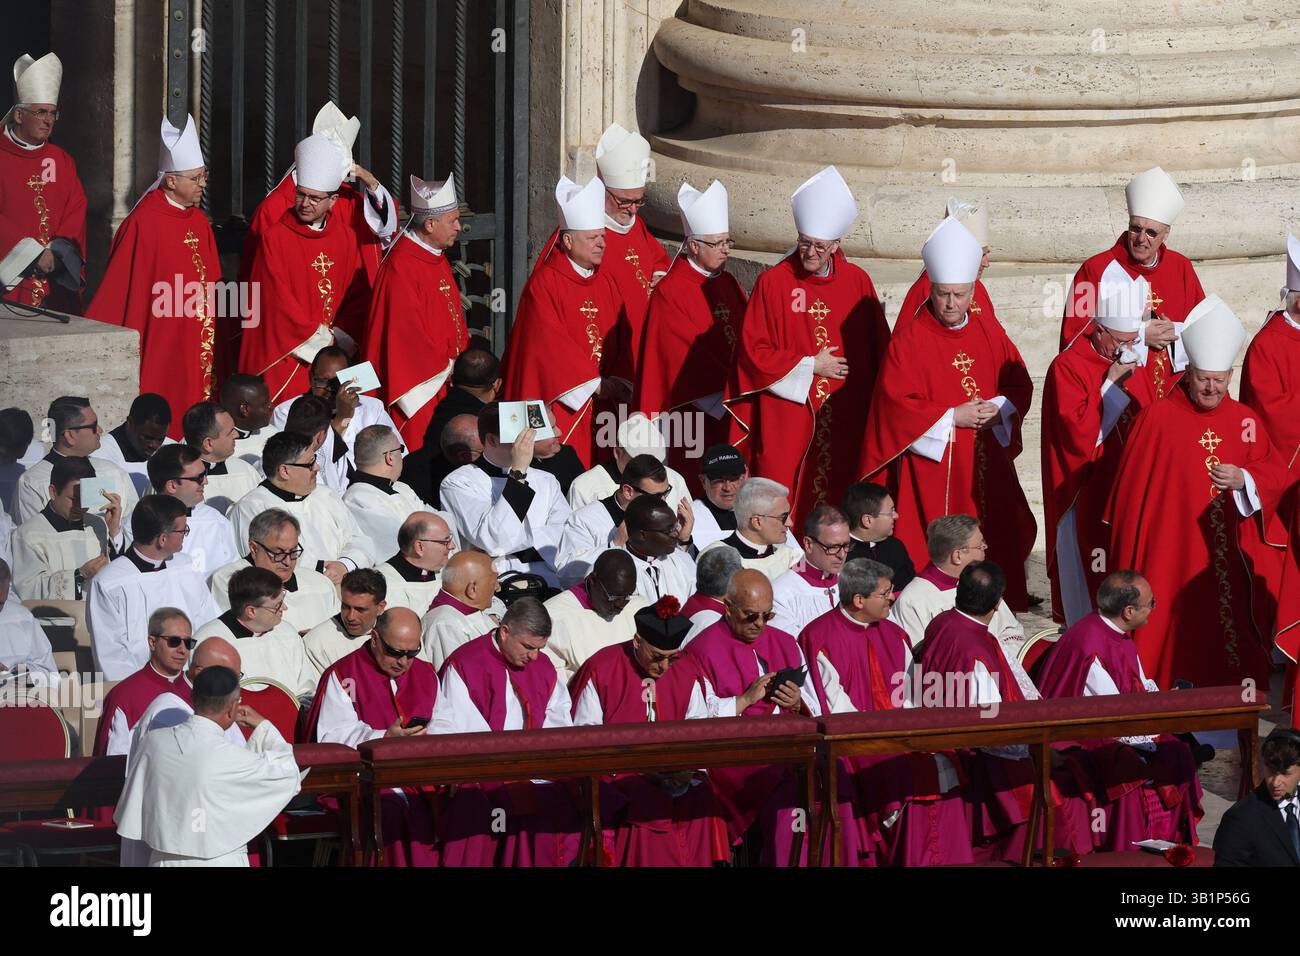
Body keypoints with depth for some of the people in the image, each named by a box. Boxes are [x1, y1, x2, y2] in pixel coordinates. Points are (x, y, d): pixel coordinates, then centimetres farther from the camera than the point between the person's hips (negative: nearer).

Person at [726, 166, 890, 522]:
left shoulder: (857, 283, 4)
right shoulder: (773, 283, -3)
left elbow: (879, 349, 11)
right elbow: (754, 352, -4)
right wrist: (809, 367, -8)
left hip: (846, 421, 2)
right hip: (786, 424, -2)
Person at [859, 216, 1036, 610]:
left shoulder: (990, 334, 8)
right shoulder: (909, 341, -6)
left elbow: (1020, 384, 12)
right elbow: (896, 402, -12)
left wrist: (998, 408, -9)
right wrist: (951, 417, -17)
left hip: (987, 462, 5)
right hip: (932, 463, -5)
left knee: (997, 540, 4)